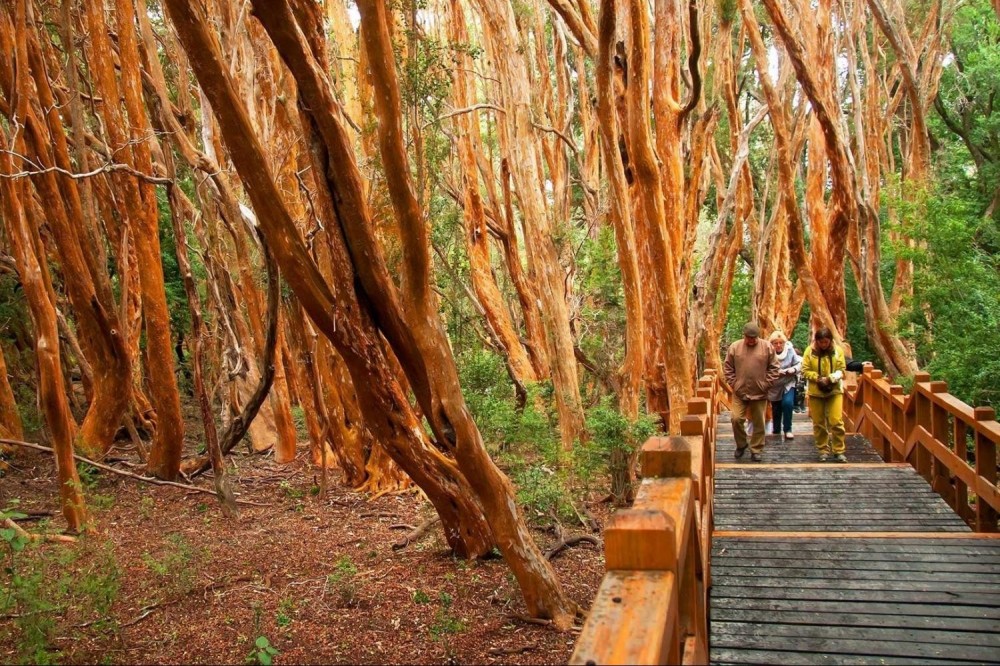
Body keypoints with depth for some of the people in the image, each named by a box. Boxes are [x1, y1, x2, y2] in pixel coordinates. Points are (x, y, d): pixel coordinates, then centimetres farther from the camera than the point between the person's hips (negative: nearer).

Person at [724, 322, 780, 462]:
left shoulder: (767, 348, -3)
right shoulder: (734, 347, -2)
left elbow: (773, 368, 1)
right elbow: (728, 368, 3)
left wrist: (766, 384, -5)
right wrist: (733, 384, -4)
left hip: (759, 393, 0)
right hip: (740, 392, 0)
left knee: (759, 423, 6)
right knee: (736, 419, -4)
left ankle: (756, 450, 19)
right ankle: (741, 445, 19)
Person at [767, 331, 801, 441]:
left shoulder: (790, 350, -11)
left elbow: (799, 363, -2)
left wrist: (794, 369, -22)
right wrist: (776, 372, -30)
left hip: (788, 383, 0)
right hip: (774, 385, 0)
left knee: (787, 403, -20)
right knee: (776, 408, 12)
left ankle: (787, 429, -5)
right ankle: (776, 429, 35)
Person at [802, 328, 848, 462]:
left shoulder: (837, 350, -3)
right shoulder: (809, 351, -5)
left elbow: (842, 370, -3)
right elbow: (805, 370, -5)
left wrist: (831, 378, -20)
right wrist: (818, 378, -20)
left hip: (834, 390, 0)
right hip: (815, 391, 1)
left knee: (836, 421, -7)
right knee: (819, 423, 7)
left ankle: (839, 451, 4)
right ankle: (823, 450, 20)